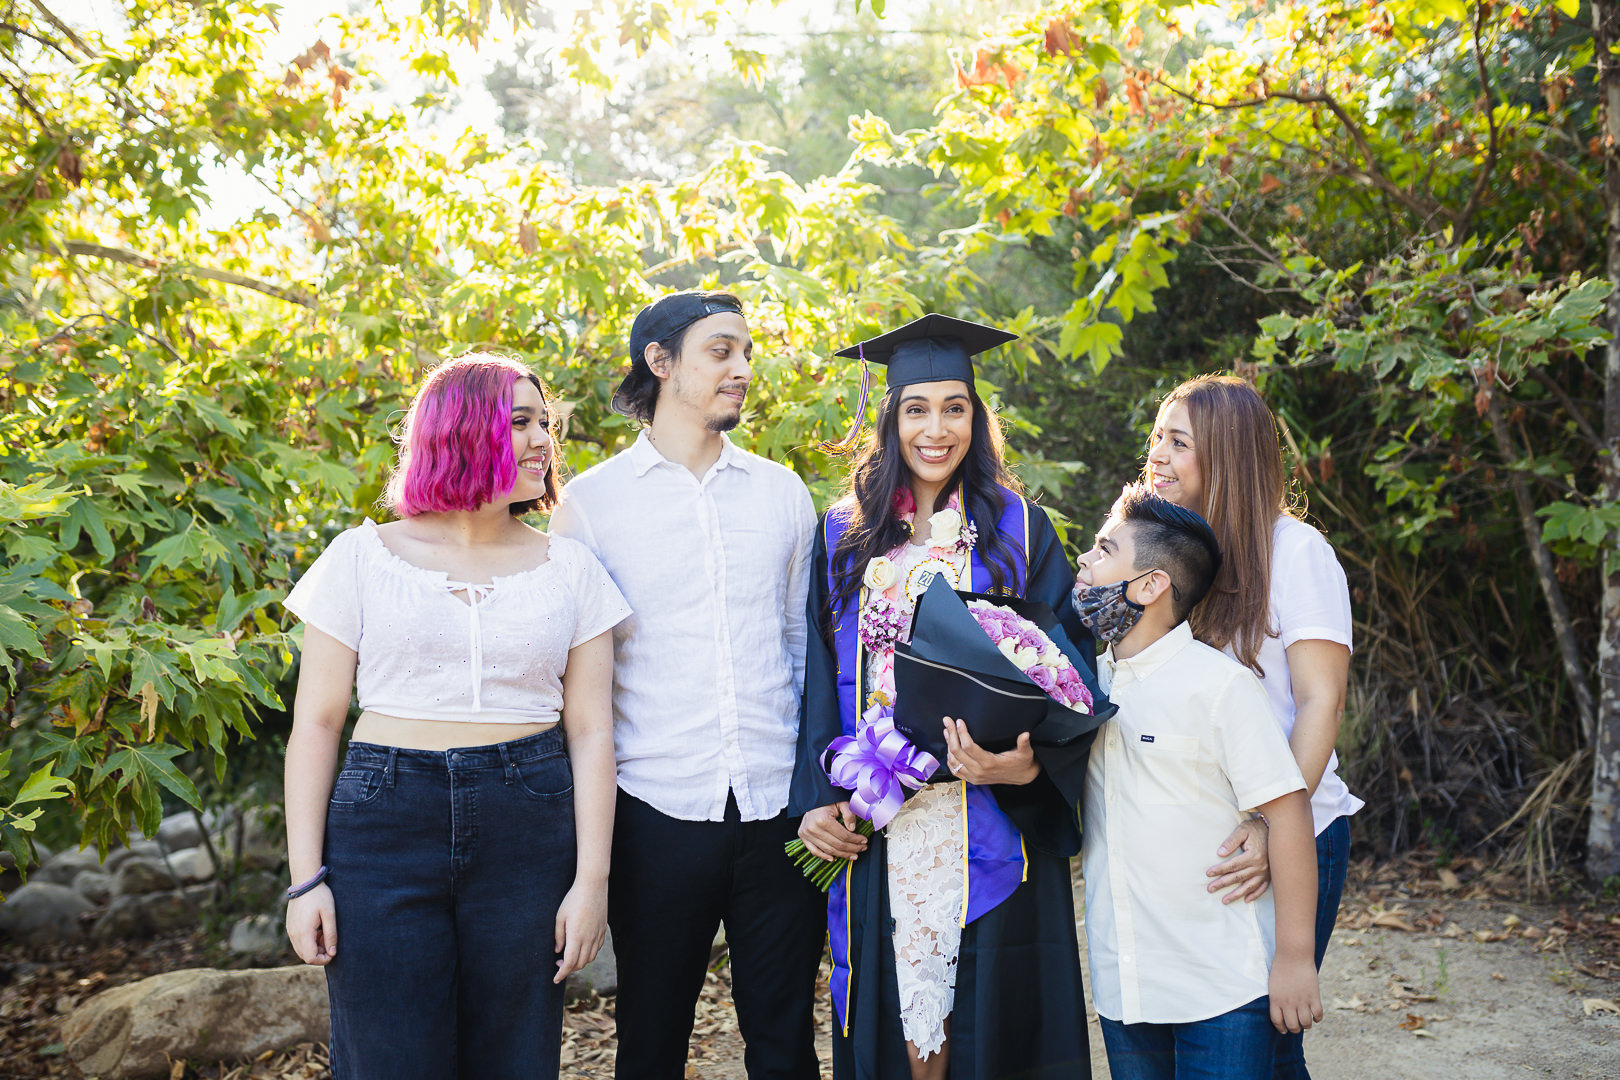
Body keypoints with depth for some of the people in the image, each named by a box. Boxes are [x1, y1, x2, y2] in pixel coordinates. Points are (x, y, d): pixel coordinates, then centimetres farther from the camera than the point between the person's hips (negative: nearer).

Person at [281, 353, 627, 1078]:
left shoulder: (570, 569, 6)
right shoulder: (362, 557, 3)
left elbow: (590, 733, 3)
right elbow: (316, 723, 3)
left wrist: (592, 879, -3)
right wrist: (306, 877, -1)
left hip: (529, 829, 1)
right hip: (384, 826, -1)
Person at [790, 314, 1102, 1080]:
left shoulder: (1017, 529, 2)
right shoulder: (844, 534, 8)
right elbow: (822, 674, 7)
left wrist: (1029, 764, -18)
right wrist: (816, 799, -3)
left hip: (991, 825, -1)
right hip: (876, 824, 2)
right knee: (890, 1016, 9)